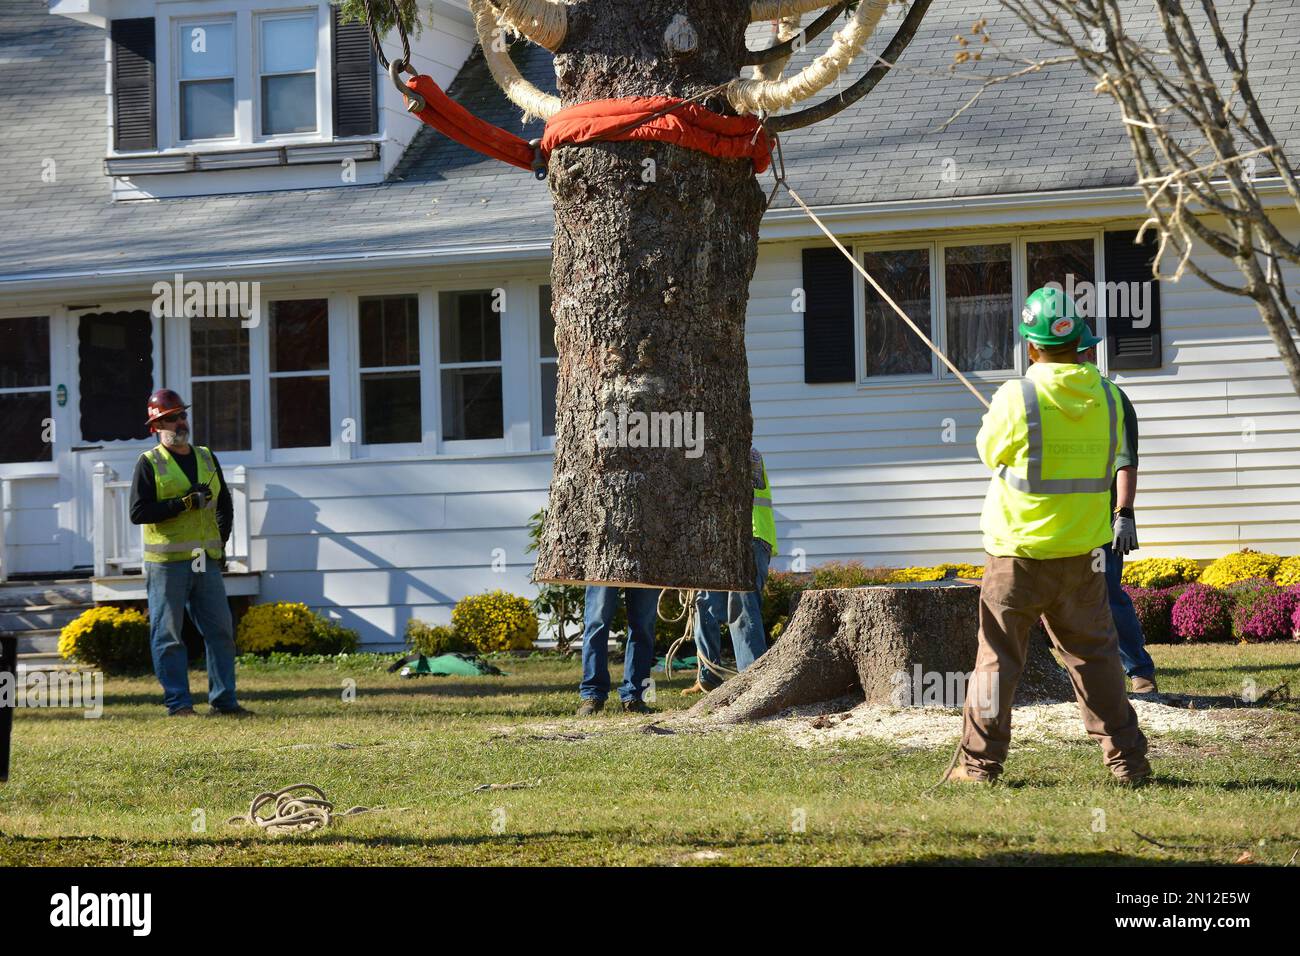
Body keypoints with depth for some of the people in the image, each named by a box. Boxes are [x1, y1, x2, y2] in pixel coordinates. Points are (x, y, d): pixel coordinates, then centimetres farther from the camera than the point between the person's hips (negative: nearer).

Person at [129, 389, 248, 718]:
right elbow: (138, 512, -13)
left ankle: (223, 699, 10)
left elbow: (225, 504, 26)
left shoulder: (206, 457, 15)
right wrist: (184, 503, -16)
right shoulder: (149, 463, -2)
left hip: (206, 561, 5)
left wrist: (221, 541, 13)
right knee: (168, 635, -3)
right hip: (166, 563, -5)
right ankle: (178, 702, 2)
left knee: (220, 630, 3)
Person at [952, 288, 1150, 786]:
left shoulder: (1016, 397, -15)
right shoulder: (1105, 396, -2)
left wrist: (992, 421, 20)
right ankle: (1127, 759, 12)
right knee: (1095, 656, 12)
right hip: (1082, 553, 3)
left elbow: (990, 452, 0)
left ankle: (979, 763, 8)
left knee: (998, 658, 5)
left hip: (1019, 553, -3)